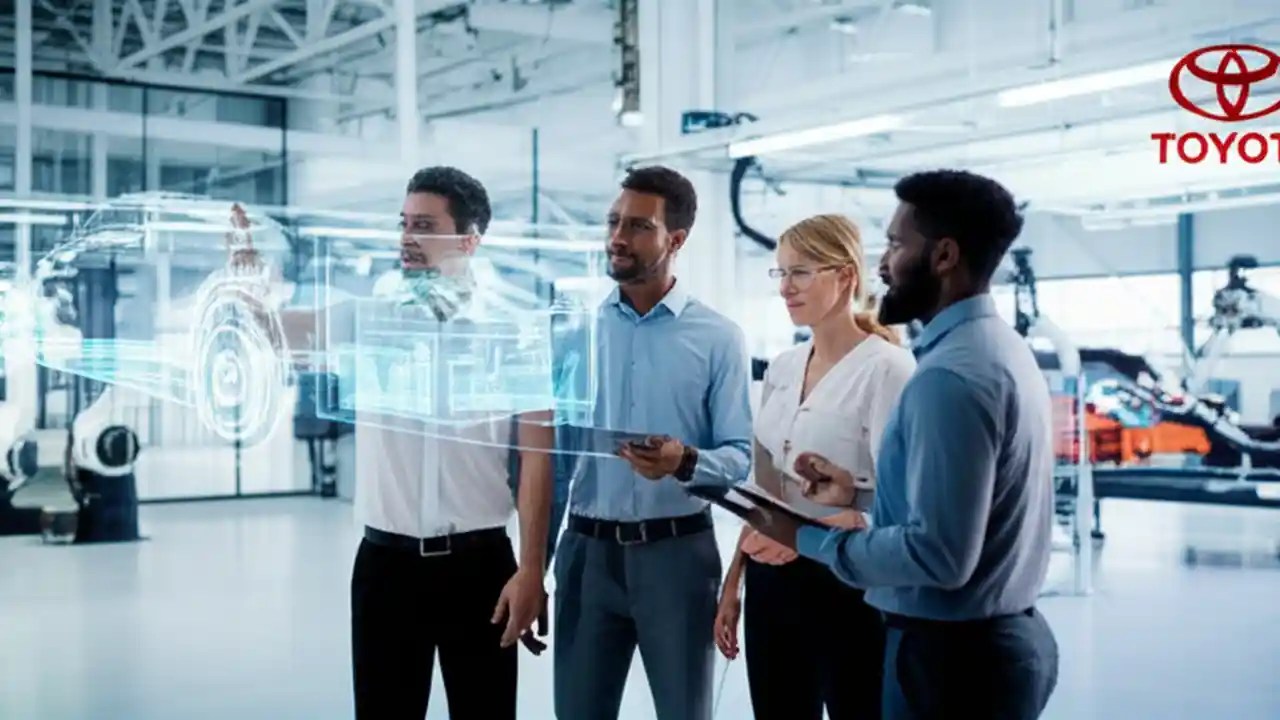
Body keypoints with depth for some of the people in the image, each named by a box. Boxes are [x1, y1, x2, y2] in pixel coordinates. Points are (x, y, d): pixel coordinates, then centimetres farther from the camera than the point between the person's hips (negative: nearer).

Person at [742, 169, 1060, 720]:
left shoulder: (950, 375, -22)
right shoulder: (1001, 347, 9)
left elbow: (939, 553, -27)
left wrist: (809, 538, -17)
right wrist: (860, 496, 13)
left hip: (952, 654, -9)